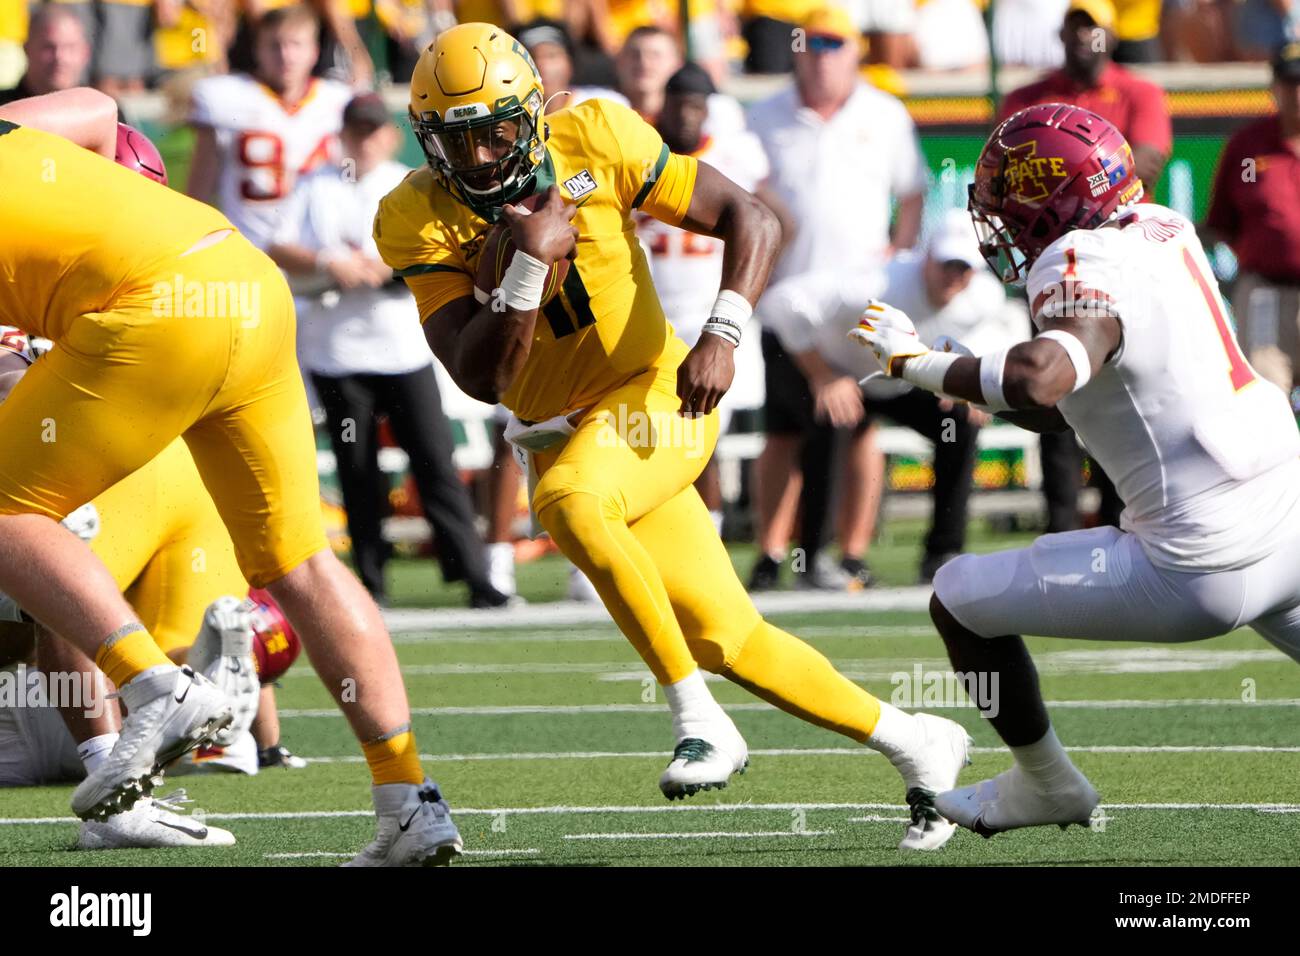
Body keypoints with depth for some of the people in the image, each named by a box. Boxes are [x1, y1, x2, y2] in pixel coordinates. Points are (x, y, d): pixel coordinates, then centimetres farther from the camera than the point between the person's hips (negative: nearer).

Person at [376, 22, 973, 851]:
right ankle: (914, 743, 19)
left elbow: (754, 222, -9)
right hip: (561, 434, 3)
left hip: (655, 397, -3)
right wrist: (531, 262, -27)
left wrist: (722, 336, -23)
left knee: (569, 499, -35)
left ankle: (700, 720, -26)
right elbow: (481, 377, -15)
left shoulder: (597, 144, -14)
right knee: (726, 641, 1)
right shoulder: (421, 220, -11)